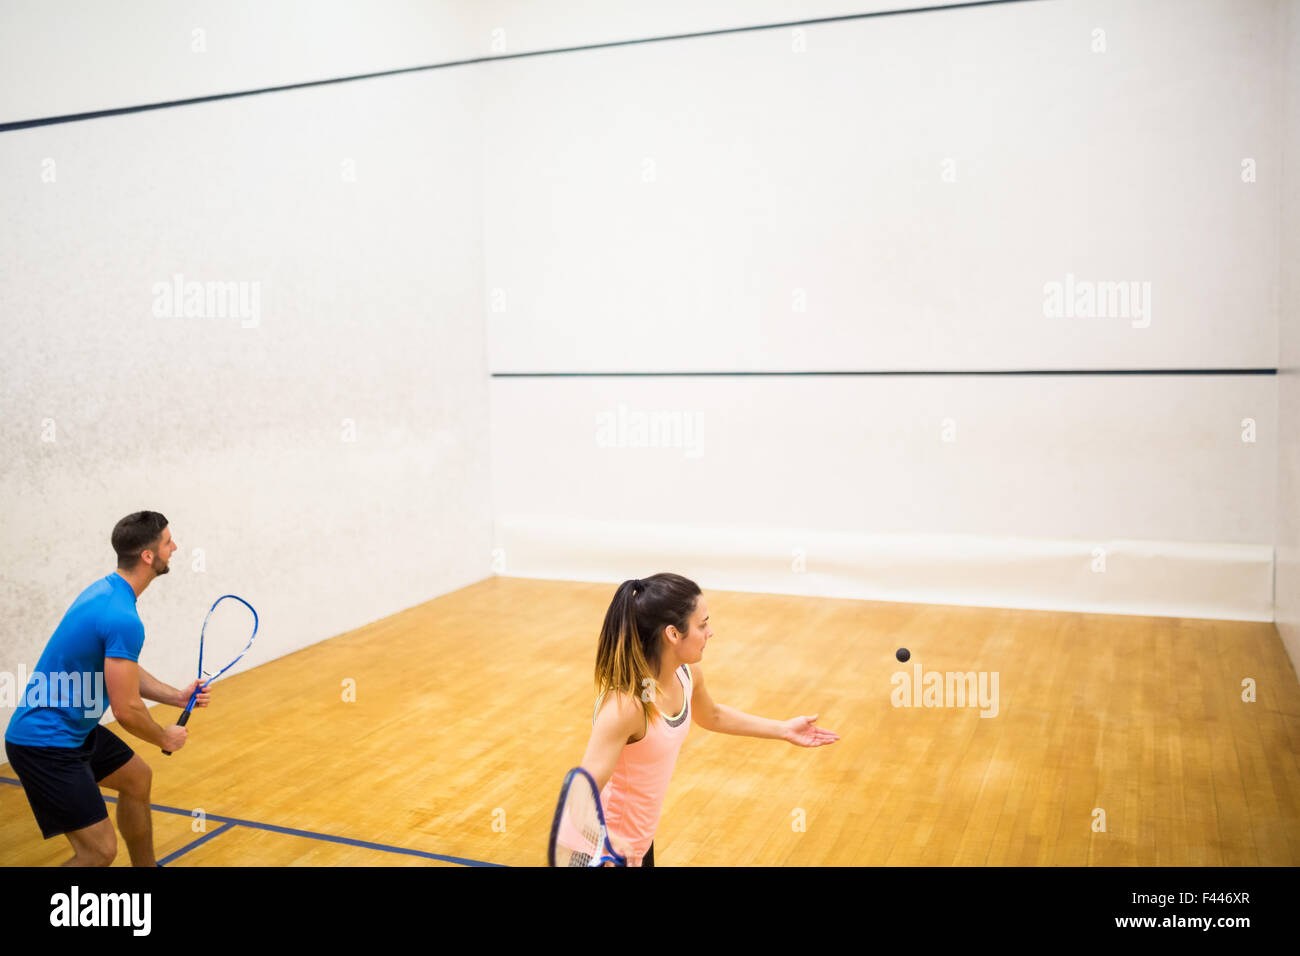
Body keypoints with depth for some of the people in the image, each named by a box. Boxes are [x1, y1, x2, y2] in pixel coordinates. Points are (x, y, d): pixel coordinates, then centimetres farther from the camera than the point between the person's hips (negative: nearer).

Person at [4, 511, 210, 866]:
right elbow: (127, 710, -24)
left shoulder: (106, 590, 5)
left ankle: (146, 866, 43)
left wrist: (177, 696, 9)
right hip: (45, 743, -11)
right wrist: (165, 738, -5)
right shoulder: (123, 619, -27)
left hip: (75, 728, 11)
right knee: (100, 851, -10)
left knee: (137, 778, 26)